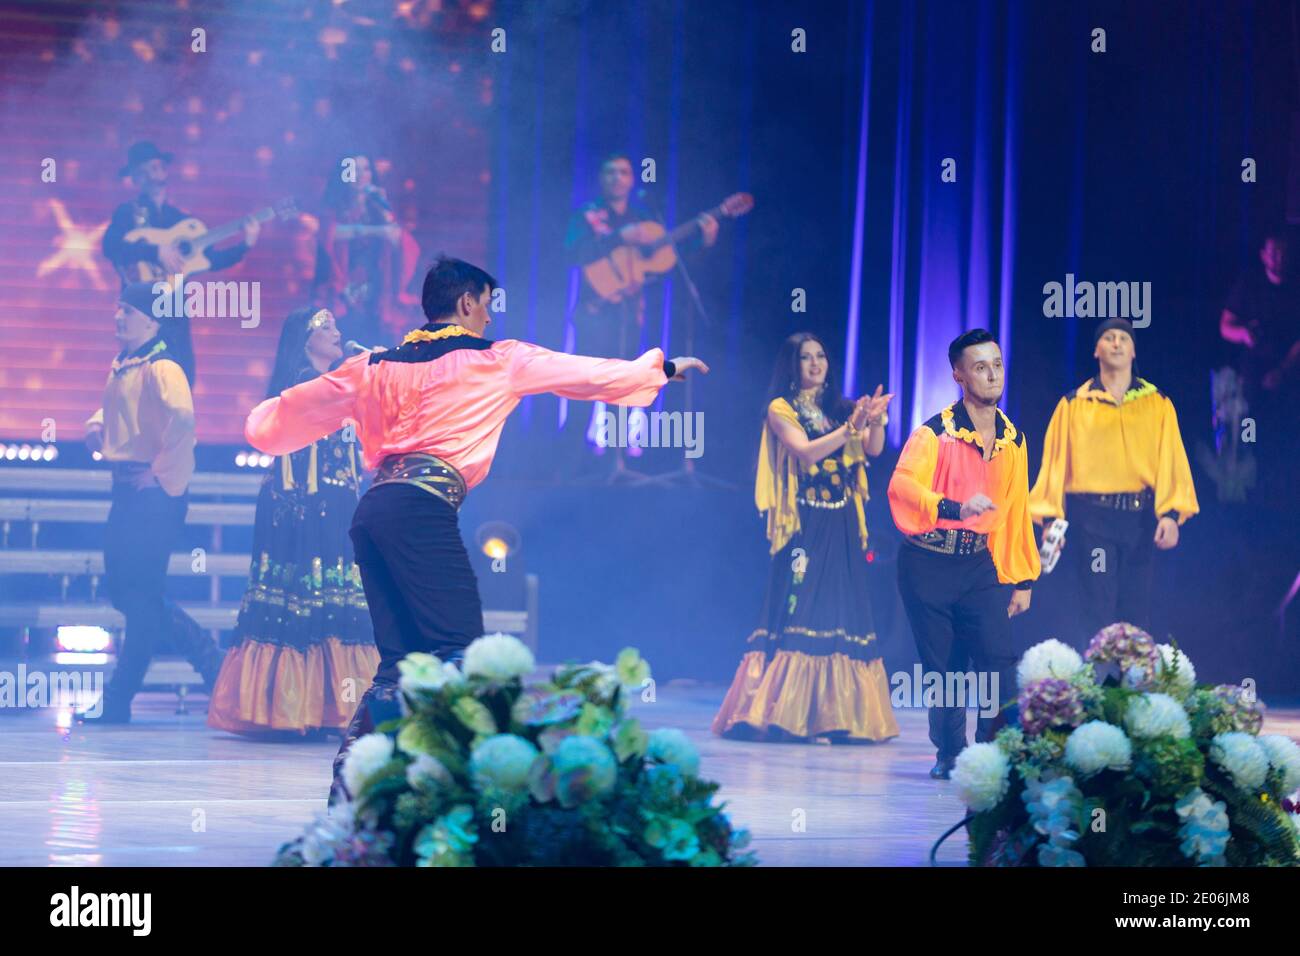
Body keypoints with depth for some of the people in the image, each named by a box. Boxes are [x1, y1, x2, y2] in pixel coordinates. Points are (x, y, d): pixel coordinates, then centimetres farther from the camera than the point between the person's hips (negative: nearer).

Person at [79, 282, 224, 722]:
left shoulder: (161, 368, -14)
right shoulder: (122, 366, 14)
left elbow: (182, 416, -31)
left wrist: (161, 468, -23)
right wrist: (98, 422, 10)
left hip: (154, 493, -10)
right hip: (128, 489, 10)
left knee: (140, 593, -3)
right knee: (129, 591, 13)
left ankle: (117, 701, 2)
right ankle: (209, 661, 23)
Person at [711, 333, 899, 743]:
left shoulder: (838, 408, 13)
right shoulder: (781, 410, -1)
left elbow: (872, 449, 0)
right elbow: (805, 452, -16)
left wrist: (875, 421, -19)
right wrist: (850, 428, -25)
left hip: (842, 526, 5)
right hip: (804, 525, -5)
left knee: (842, 613, 1)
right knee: (800, 612, -11)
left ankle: (834, 716, 3)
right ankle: (790, 715, -11)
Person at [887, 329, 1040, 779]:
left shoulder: (1013, 439, 8)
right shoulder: (935, 433, -8)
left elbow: (1017, 513, 14)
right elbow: (901, 486, -23)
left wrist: (1022, 580, 13)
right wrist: (956, 509, -37)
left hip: (980, 564, 3)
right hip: (928, 565, -3)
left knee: (999, 661, -11)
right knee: (941, 668, 3)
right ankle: (950, 754, 17)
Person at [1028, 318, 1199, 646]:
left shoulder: (1158, 404, 8)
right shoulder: (1074, 405, 6)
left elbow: (1171, 460, 1)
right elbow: (1056, 461, 5)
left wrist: (1171, 513, -12)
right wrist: (1050, 517, -5)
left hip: (1140, 518, 1)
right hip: (1091, 518, -1)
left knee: (1136, 611, 4)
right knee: (1097, 612, -5)